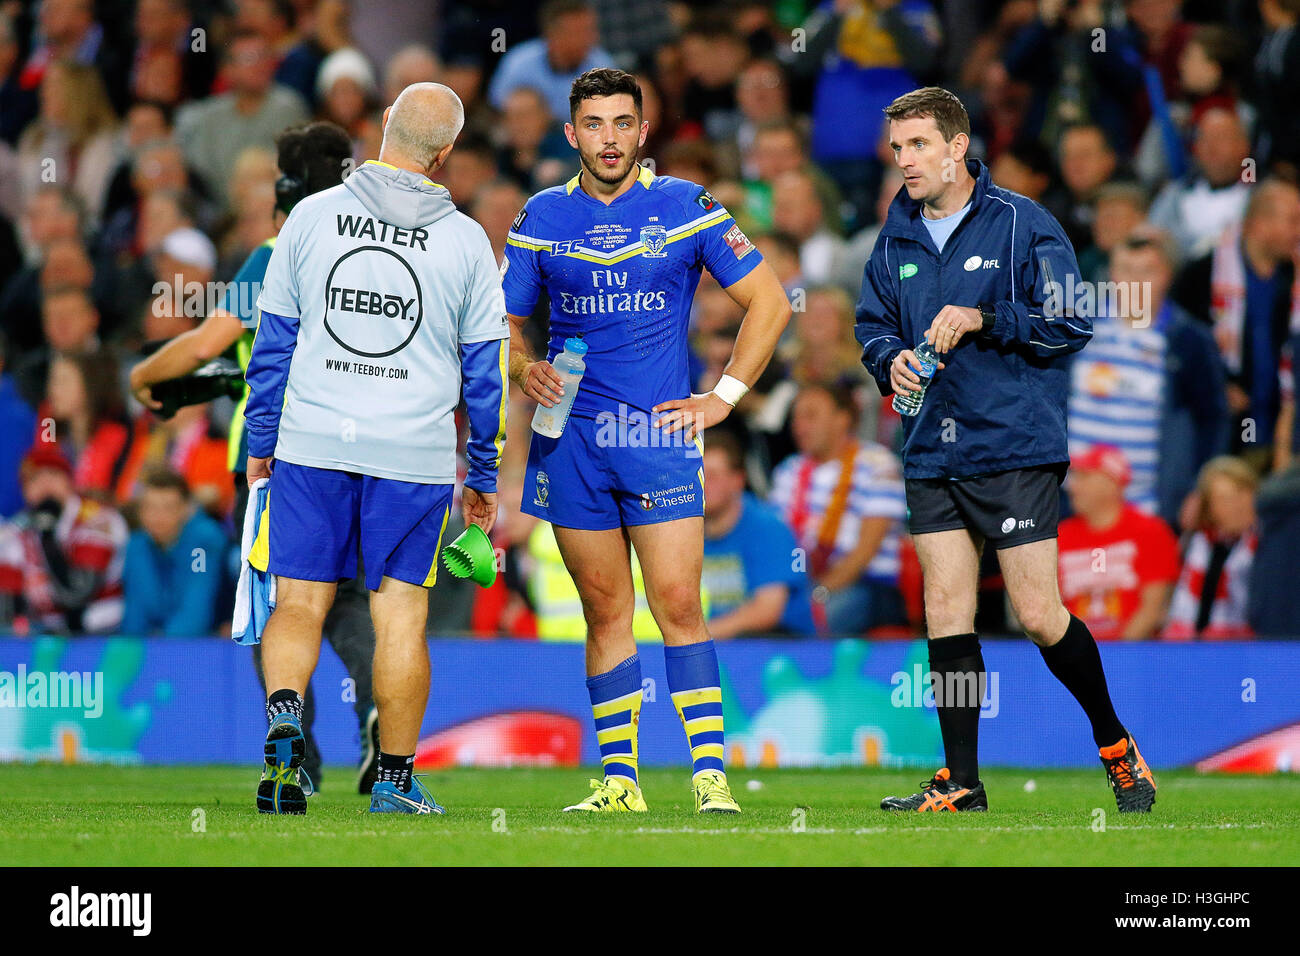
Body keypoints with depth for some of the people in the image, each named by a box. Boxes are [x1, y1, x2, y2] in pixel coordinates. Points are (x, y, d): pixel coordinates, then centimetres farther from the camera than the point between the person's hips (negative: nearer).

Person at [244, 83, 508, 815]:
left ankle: (285, 718, -20)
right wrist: (485, 479, 14)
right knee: (401, 613, 6)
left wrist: (261, 443, 15)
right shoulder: (466, 241, 0)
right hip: (415, 454, -1)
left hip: (312, 445, 1)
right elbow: (485, 368, 5)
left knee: (299, 603, 6)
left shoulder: (312, 217, 1)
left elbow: (274, 338, 6)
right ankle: (396, 779, 10)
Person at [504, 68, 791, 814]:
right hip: (570, 436, 3)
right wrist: (525, 368, -6)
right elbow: (506, 322, 16)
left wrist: (726, 396, -1)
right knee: (606, 612, 4)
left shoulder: (686, 207, 0)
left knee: (678, 606, -10)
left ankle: (710, 774, -10)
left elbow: (769, 301, 4)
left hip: (660, 432, -2)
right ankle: (618, 780, 8)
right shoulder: (542, 218, 8)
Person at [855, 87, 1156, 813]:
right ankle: (961, 782, 8)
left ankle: (1116, 746, 15)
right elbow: (873, 321, 21)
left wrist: (982, 318, -18)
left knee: (1040, 617, -5)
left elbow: (1071, 321, -9)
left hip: (1017, 447, -5)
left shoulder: (1023, 225, -5)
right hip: (933, 454, 5)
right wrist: (891, 358, -2)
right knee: (946, 615, 2)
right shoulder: (896, 240, 11)